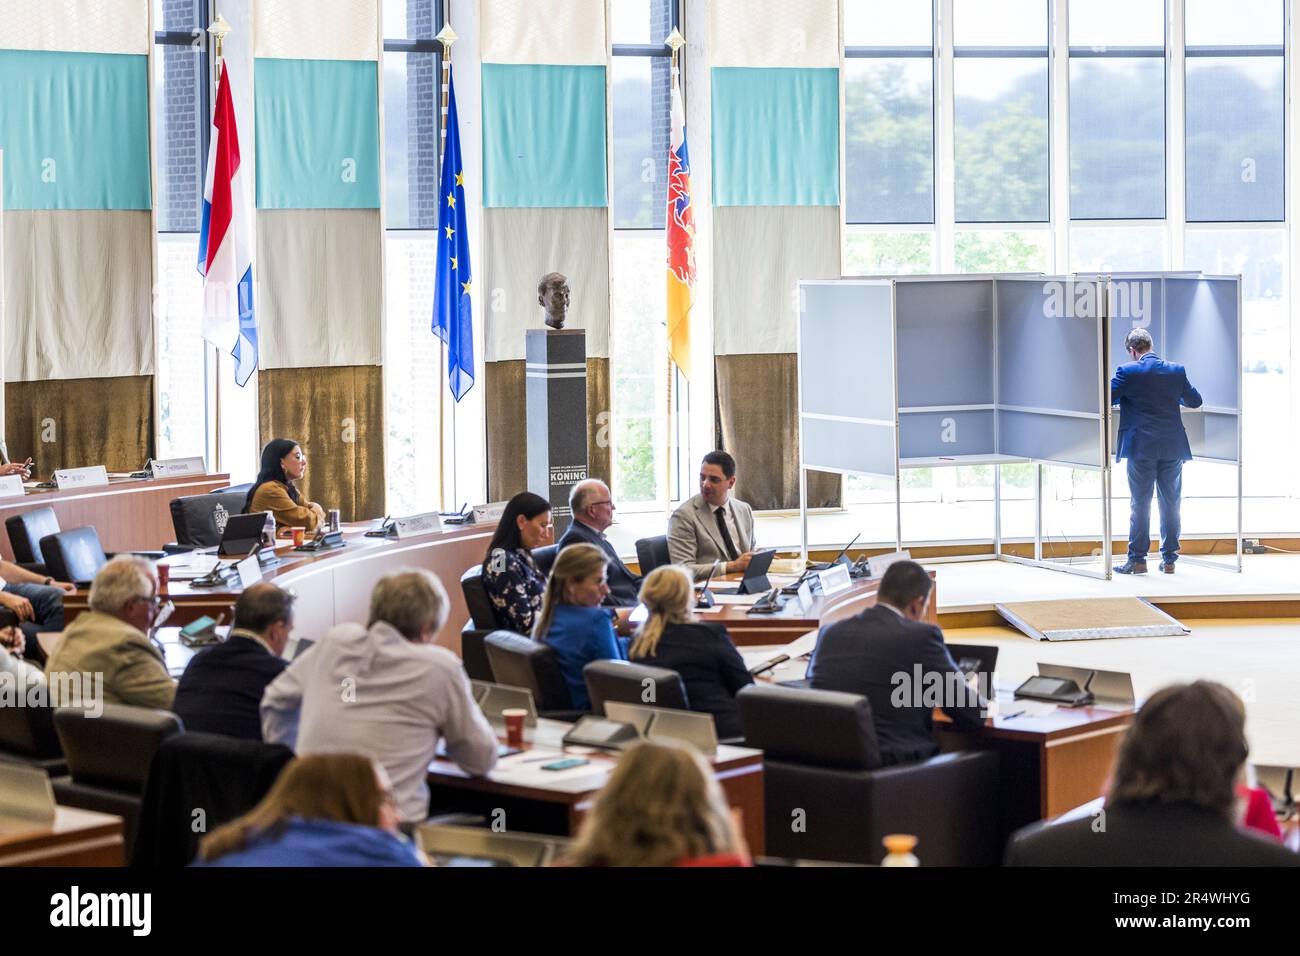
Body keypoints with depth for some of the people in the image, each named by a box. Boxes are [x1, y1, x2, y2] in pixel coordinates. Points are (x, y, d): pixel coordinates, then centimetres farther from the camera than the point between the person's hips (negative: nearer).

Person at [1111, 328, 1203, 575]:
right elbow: (1195, 401, 13)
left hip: (1142, 447, -3)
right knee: (1170, 504, 9)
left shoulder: (1127, 371, -8)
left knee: (1140, 504, 3)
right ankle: (1169, 559, 12)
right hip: (1172, 448, 3)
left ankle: (1137, 559, 3)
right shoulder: (1176, 371, 3)